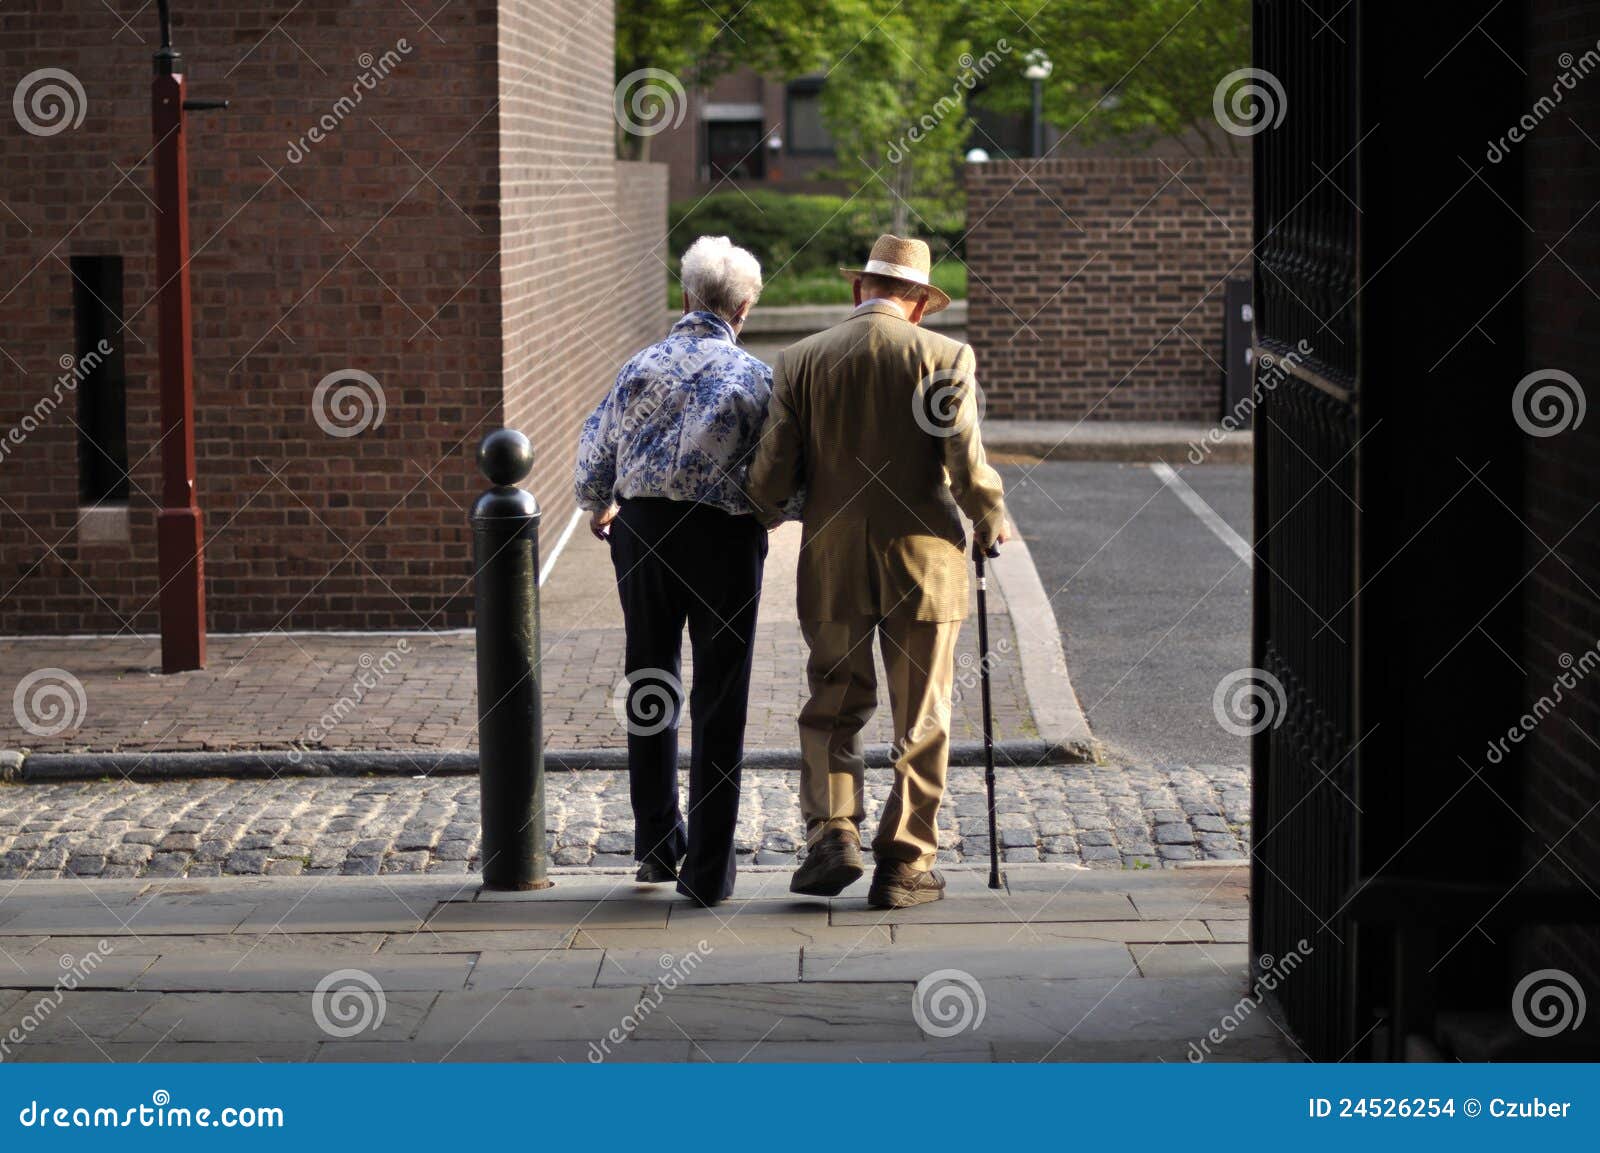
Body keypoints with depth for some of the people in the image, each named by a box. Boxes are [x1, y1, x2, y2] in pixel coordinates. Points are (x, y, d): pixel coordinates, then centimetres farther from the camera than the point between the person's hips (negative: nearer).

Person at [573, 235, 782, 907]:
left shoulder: (641, 367, 2)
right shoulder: (755, 377, -6)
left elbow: (594, 456, 9)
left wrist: (599, 509, 29)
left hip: (643, 531, 3)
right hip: (725, 535, -3)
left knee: (649, 690, 18)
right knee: (719, 703, 3)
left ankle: (656, 847, 22)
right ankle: (707, 871, 4)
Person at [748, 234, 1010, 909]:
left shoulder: (800, 361, 0)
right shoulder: (944, 356, -6)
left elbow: (771, 476, -2)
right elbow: (968, 468, -11)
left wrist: (766, 513, 19)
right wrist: (993, 523, 9)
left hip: (832, 564, 2)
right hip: (922, 559, -1)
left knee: (832, 708, 15)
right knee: (921, 722, 8)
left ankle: (831, 831, -2)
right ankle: (904, 866, 11)